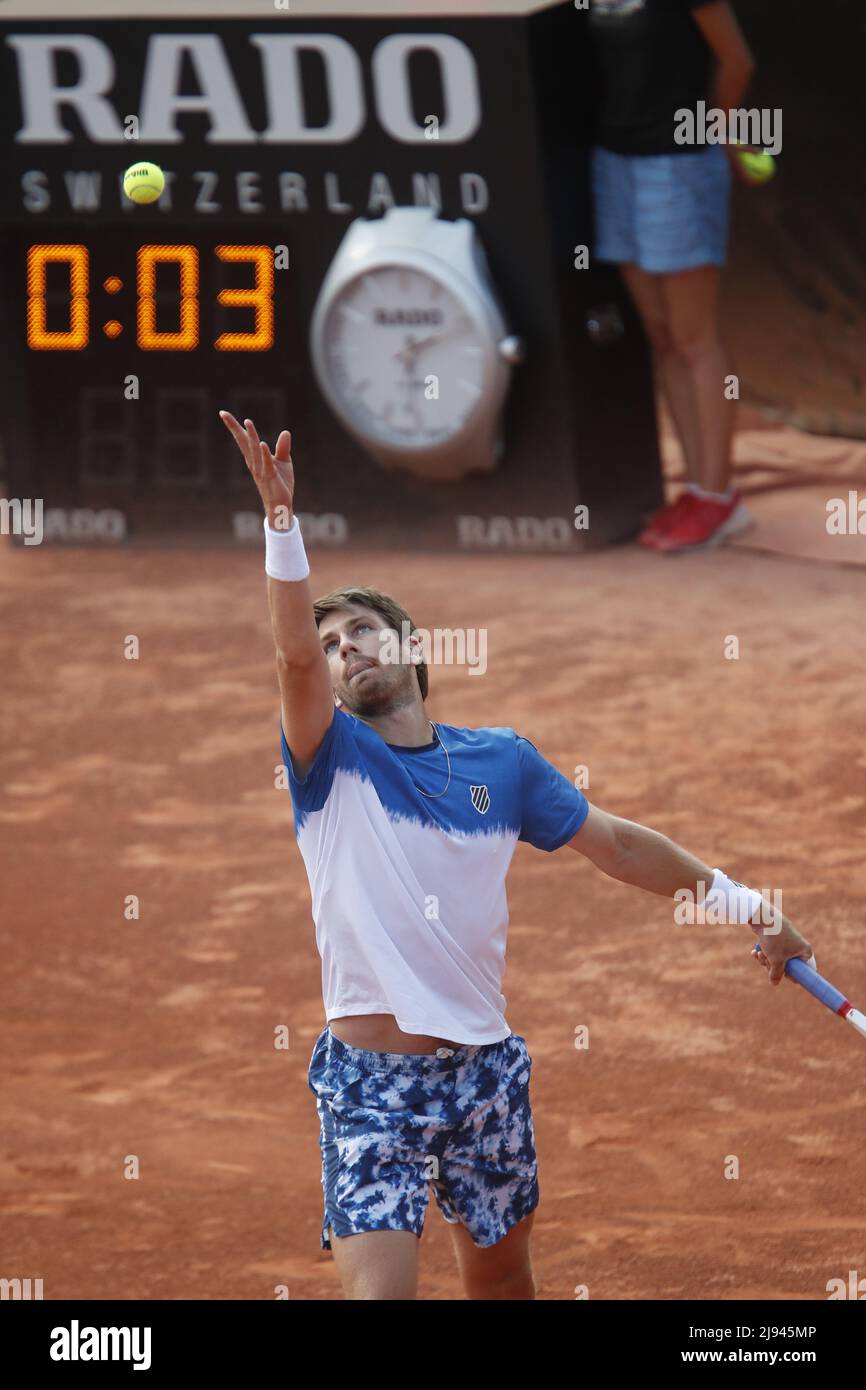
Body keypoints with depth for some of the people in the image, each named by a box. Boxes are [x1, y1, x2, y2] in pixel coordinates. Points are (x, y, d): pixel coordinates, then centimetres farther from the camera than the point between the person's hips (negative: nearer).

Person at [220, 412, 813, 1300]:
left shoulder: (502, 761, 8)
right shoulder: (332, 760, -2)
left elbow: (615, 844, 16)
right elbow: (294, 650, -19)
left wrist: (737, 901, 11)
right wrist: (282, 525, -34)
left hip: (486, 1064, 4)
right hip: (370, 1076, -4)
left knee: (498, 1272, 15)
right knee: (377, 1288, -17)